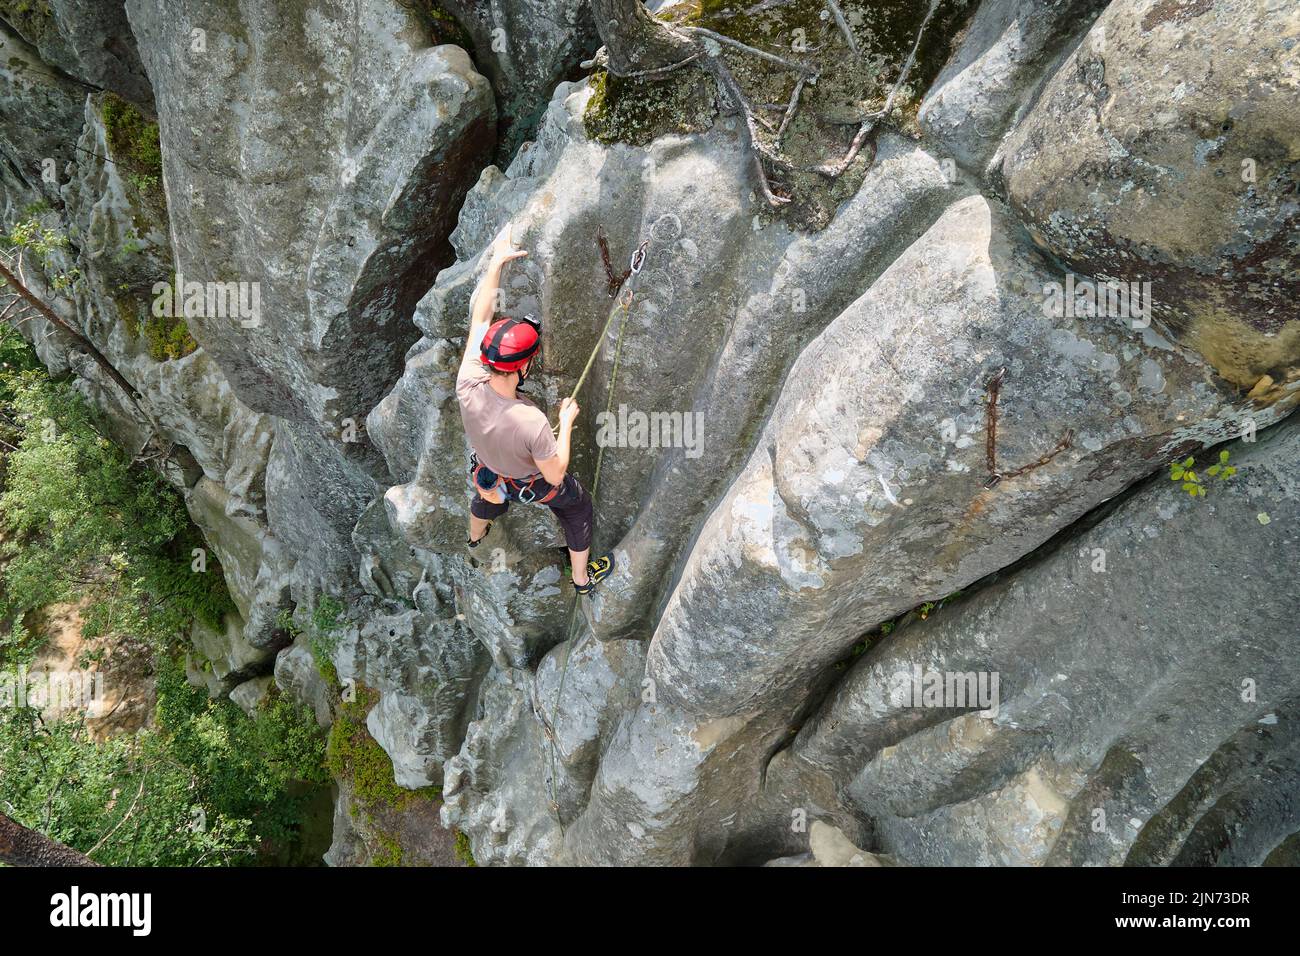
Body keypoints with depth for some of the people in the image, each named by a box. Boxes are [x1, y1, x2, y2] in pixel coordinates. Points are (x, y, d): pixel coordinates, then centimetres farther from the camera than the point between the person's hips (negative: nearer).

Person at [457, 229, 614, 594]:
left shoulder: (468, 387, -36)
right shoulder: (532, 422, -48)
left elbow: (479, 319, -24)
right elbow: (555, 475, -30)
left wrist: (496, 262, -22)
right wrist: (566, 422, -21)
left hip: (488, 470, 5)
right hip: (534, 483, -4)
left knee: (486, 494, 40)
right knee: (578, 509, 27)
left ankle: (475, 537, 74)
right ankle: (582, 578, 48)